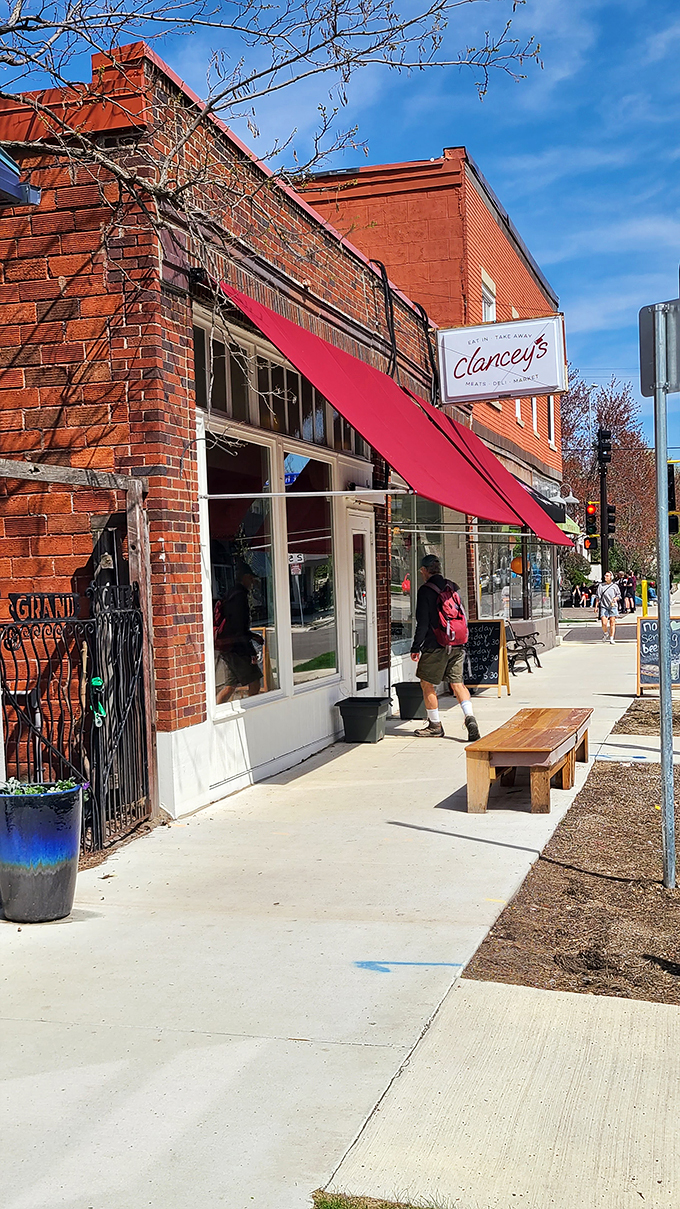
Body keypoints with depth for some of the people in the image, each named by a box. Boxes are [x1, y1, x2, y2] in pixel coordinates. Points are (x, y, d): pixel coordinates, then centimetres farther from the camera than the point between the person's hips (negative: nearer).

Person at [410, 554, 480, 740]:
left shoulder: (425, 590, -10)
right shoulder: (452, 587, 10)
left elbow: (423, 623, -13)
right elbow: (462, 616, 15)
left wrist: (416, 647, -8)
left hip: (435, 647, -6)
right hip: (457, 646, 6)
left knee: (427, 685, 8)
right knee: (457, 683, 10)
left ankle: (435, 726, 14)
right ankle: (470, 717, -9)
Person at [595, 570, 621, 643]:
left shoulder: (615, 586, 6)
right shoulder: (601, 586, 9)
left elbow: (619, 595, 10)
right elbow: (598, 596, 11)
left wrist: (615, 598, -12)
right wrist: (596, 606, 5)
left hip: (613, 606, 0)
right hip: (604, 607, 0)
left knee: (612, 623, 0)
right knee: (604, 623, -11)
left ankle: (611, 638, 6)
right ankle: (605, 633, 18)